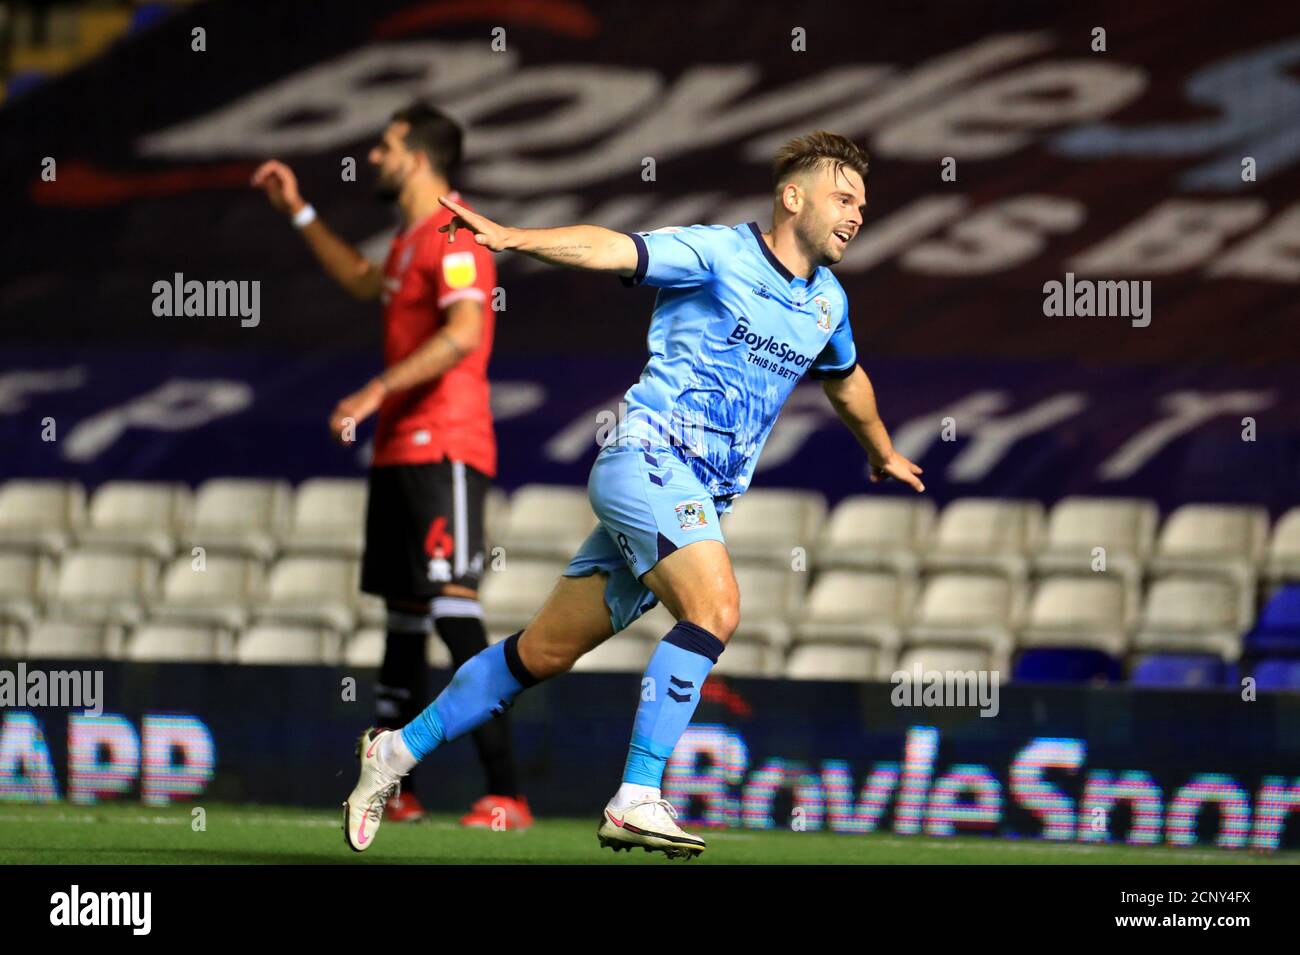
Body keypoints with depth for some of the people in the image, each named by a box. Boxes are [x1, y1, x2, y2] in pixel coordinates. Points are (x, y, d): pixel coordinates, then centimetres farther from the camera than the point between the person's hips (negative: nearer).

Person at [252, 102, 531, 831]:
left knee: (455, 609, -17)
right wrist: (299, 212, 41)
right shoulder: (410, 243, 19)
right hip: (399, 454, 10)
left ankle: (507, 797, -20)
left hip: (444, 451, -10)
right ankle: (393, 792, 19)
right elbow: (365, 281, 42)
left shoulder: (454, 240, -13)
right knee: (403, 614, 13)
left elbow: (463, 334, -28)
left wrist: (377, 392, -30)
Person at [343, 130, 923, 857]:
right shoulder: (719, 254, -6)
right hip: (650, 457, -7)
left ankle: (398, 751, 19)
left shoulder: (827, 304, 17)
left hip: (700, 504, 7)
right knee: (715, 609, -29)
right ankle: (636, 800, -28)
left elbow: (846, 380, 38)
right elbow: (611, 250, -20)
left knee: (546, 653, 7)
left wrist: (882, 453, 55)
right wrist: (512, 238, -36)